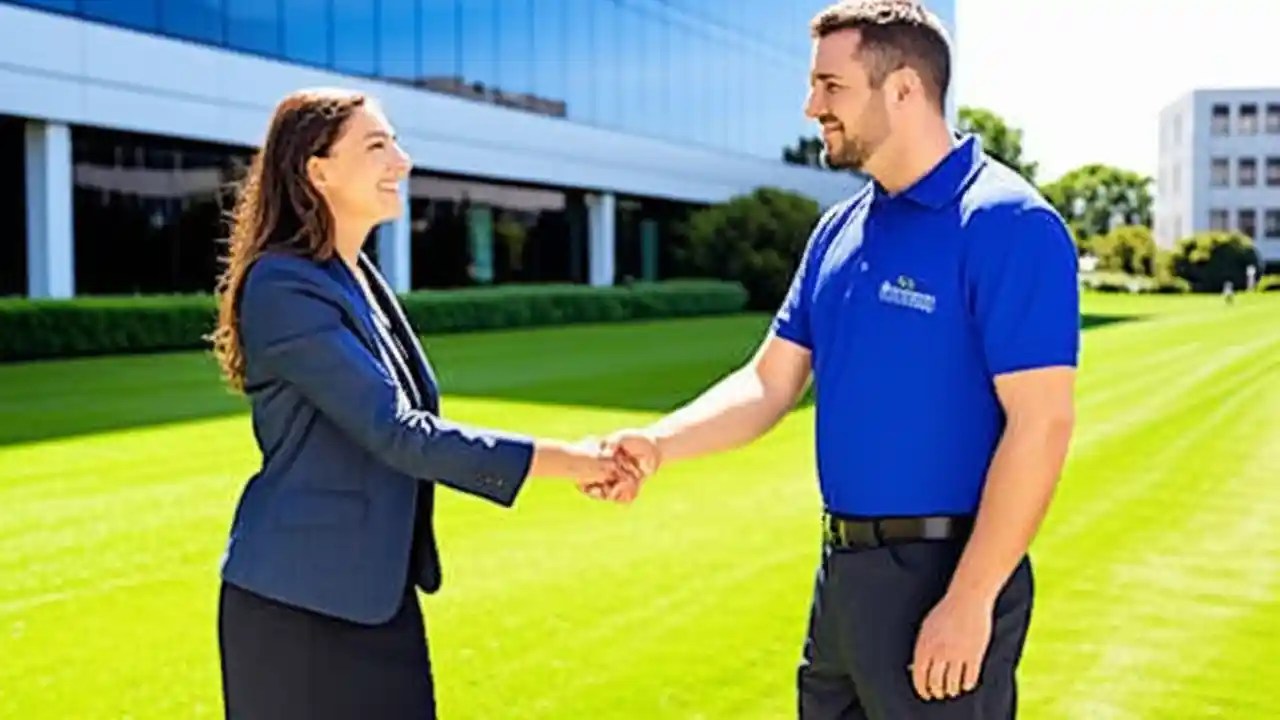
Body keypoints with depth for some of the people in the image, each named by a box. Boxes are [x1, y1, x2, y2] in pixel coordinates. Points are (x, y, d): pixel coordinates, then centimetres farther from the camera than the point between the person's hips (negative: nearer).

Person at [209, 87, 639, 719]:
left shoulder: (361, 278, 9)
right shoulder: (284, 286, -18)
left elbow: (399, 425, 13)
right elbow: (397, 432, -23)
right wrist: (560, 460, -20)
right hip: (301, 603, -8)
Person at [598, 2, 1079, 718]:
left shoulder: (1006, 223, -15)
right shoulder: (840, 230, 9)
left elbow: (1040, 426, -19)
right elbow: (769, 385, 12)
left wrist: (969, 604, -21)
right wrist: (660, 443, -4)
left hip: (944, 575, -8)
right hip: (843, 569, 8)